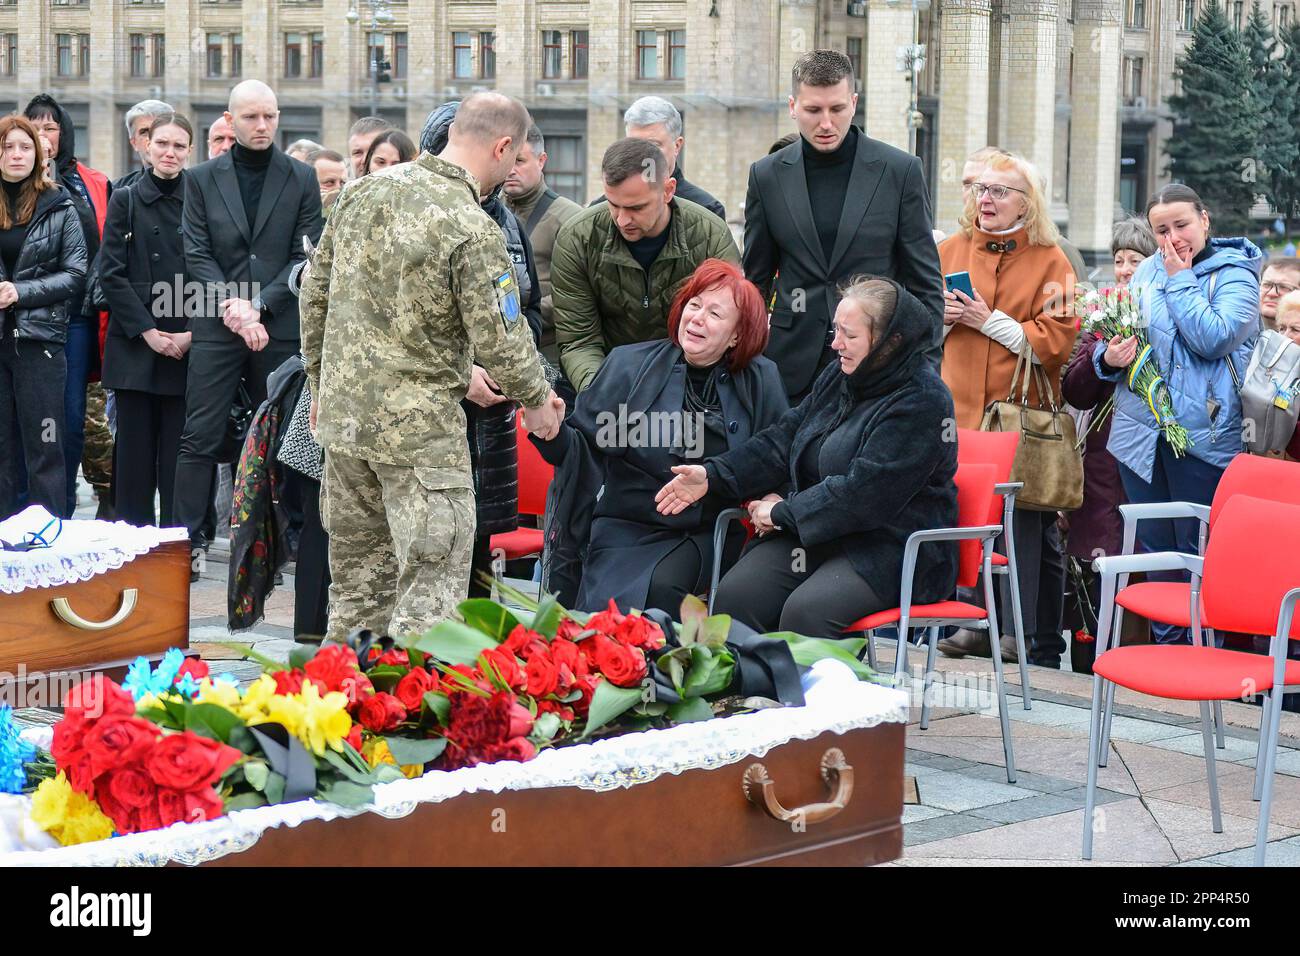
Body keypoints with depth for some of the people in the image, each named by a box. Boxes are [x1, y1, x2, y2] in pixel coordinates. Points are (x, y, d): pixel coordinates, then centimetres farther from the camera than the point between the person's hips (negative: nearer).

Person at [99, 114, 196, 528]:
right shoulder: (125, 201, 6)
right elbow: (111, 274, 1)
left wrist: (193, 333, -9)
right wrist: (147, 331, -9)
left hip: (189, 349, 0)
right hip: (135, 348, 0)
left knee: (178, 456, 0)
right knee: (135, 453, 1)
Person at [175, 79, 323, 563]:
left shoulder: (301, 179, 6)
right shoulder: (202, 178, 8)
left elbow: (306, 255, 0)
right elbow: (196, 252, 2)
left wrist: (259, 306, -10)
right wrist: (230, 305, -12)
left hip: (280, 327, 0)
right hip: (216, 327, 0)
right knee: (199, 439, -3)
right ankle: (187, 538, -1)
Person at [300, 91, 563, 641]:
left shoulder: (362, 193, 3)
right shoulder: (473, 230, -18)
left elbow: (315, 293, 11)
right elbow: (499, 339, -15)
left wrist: (320, 383, 22)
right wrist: (535, 399, 4)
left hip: (342, 411, 7)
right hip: (420, 429, -7)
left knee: (356, 576, 20)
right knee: (431, 581, 0)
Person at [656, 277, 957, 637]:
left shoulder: (923, 401, -16)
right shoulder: (838, 376, 11)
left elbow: (863, 493, -21)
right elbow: (784, 438, 14)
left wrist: (781, 513, -12)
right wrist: (711, 475, 1)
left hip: (892, 550, -7)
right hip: (816, 533, 8)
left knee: (805, 611, -33)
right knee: (734, 595, -16)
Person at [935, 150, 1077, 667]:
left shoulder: (1049, 261, 0)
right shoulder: (952, 250, 13)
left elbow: (1056, 341, -8)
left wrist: (992, 322, -12)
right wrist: (939, 314, 0)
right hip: (961, 409, 4)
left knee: (1026, 525, -3)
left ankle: (1027, 634, 4)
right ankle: (979, 623, 12)